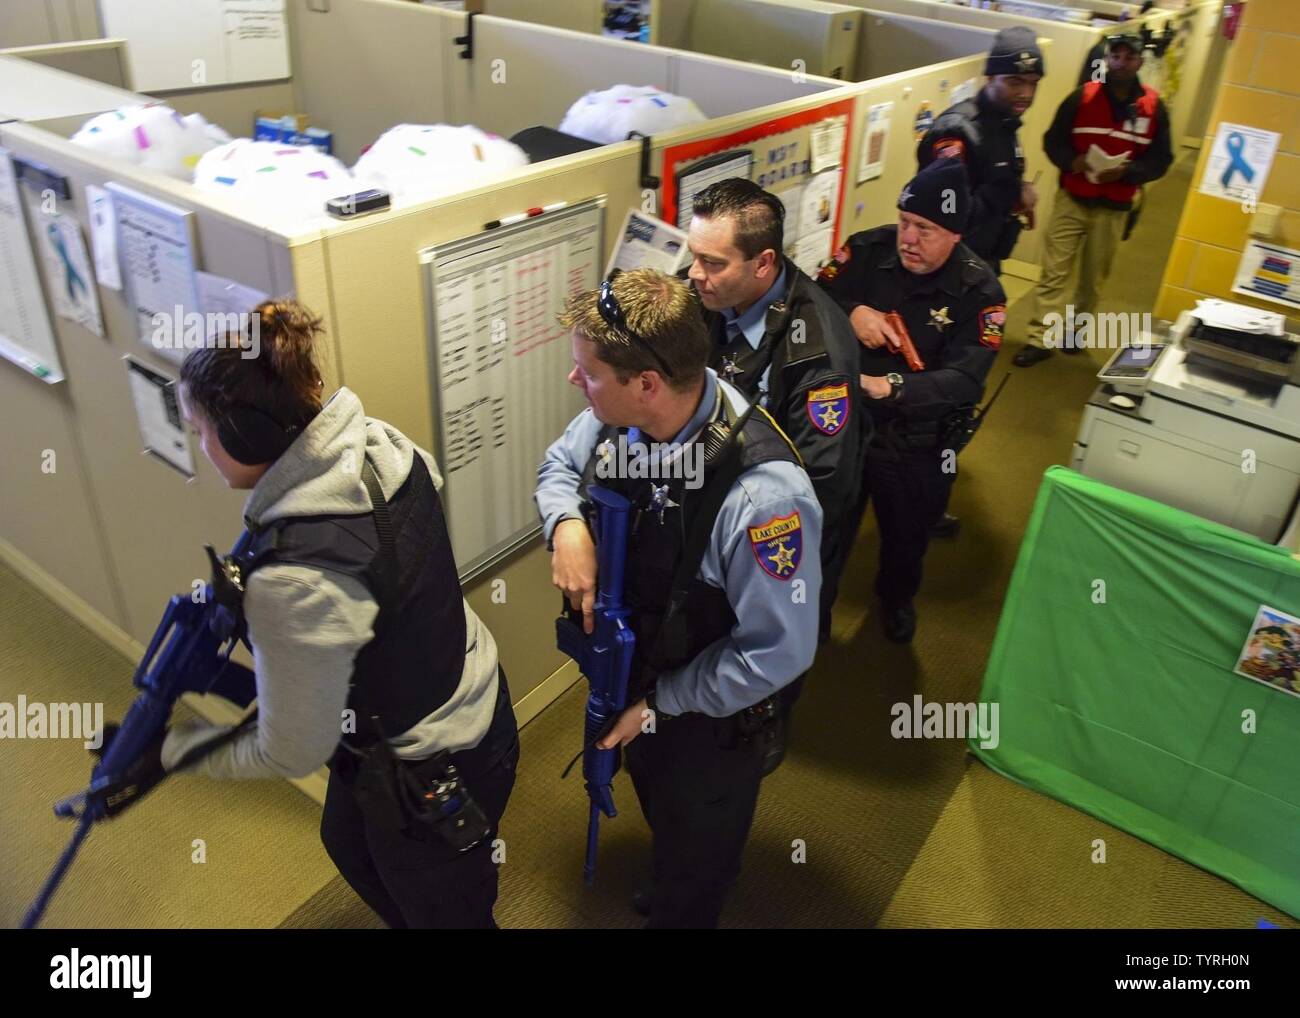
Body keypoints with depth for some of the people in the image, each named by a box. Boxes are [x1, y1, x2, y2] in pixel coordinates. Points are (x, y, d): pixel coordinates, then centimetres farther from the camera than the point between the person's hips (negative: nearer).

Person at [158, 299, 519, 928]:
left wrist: (177, 749, -5)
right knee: (348, 843, 35)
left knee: (446, 912, 22)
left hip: (433, 776, -9)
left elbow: (292, 755, -22)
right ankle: (406, 912, 63)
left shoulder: (293, 584, -37)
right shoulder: (381, 444, -14)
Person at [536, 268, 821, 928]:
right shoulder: (618, 415, -21)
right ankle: (667, 892, 69)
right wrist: (566, 523, -23)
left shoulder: (763, 494, -41)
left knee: (693, 867, 24)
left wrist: (659, 704, -20)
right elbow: (559, 465, 1)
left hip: (707, 719, -6)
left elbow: (779, 650, -30)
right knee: (658, 812, 37)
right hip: (629, 675, 7)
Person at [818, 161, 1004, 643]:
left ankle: (896, 596, 54)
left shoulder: (979, 290, -18)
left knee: (906, 534, 23)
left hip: (918, 443, -1)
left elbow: (966, 381, -27)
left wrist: (893, 387, -43)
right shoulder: (867, 249, -12)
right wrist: (851, 313, -29)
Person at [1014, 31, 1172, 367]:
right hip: (1071, 200, -1)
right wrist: (1071, 161, -20)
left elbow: (1160, 160, -1)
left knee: (1094, 277, 13)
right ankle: (1040, 339, -1)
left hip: (1114, 209, 1)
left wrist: (1127, 171, -20)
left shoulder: (1154, 107, -2)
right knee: (1053, 271, -5)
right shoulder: (1081, 97, -4)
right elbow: (1053, 140, 0)